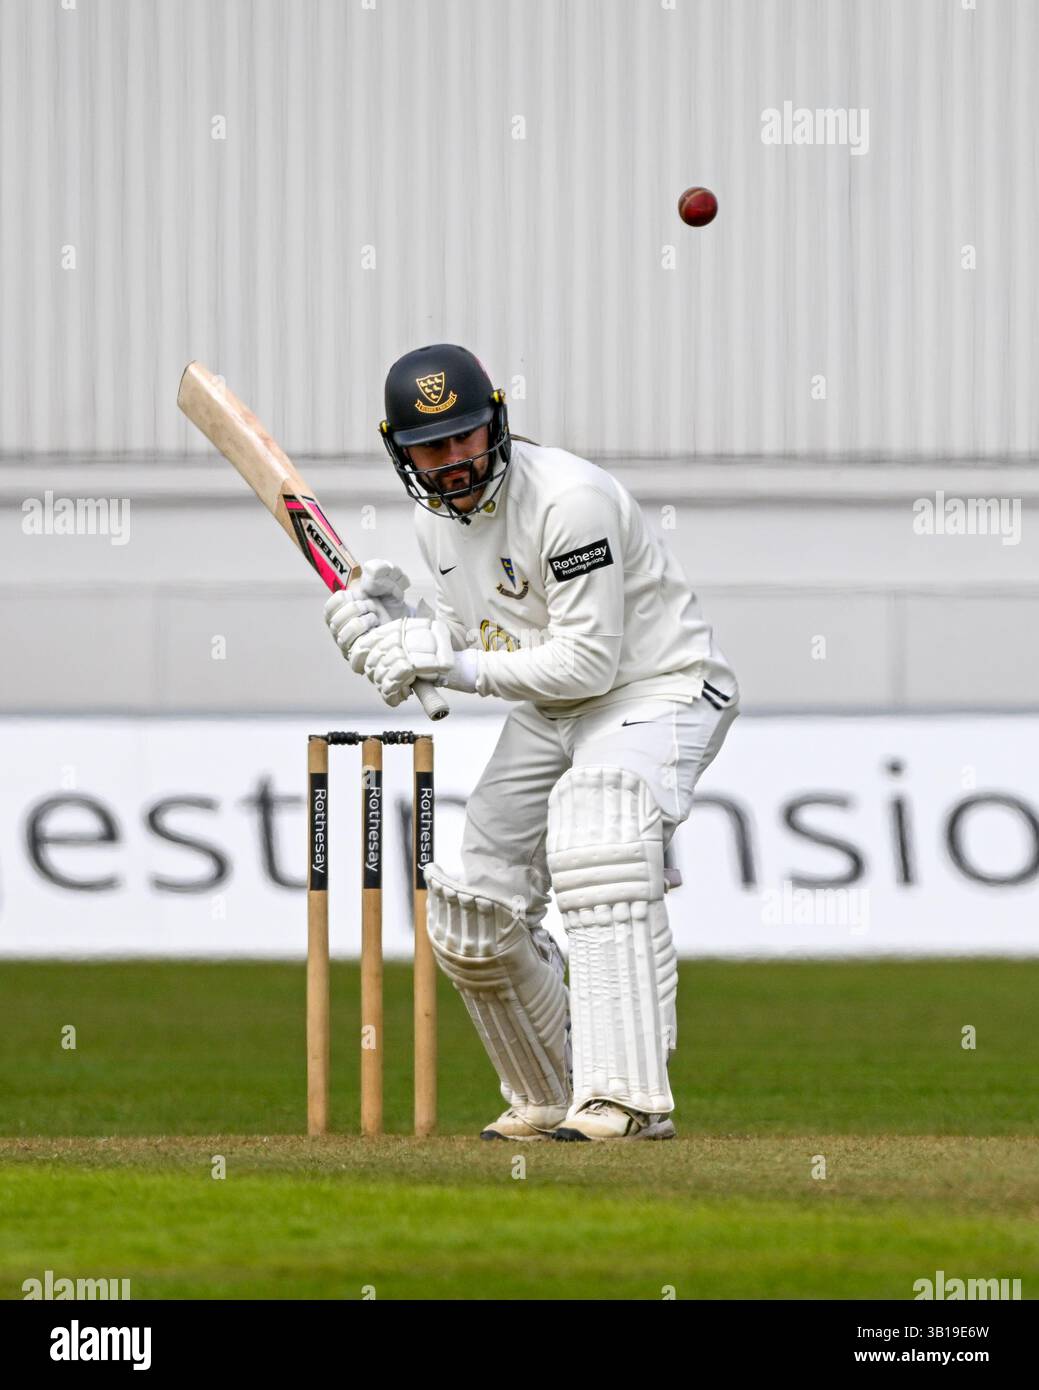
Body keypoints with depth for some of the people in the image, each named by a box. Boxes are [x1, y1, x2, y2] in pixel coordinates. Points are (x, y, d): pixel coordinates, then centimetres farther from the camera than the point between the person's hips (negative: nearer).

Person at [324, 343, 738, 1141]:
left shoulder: (569, 500, -25)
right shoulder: (437, 516, 2)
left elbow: (589, 662, -26)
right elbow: (470, 632, 13)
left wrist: (466, 670, -25)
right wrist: (395, 622, -6)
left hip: (661, 690, -9)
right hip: (550, 710, 9)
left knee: (598, 847, -35)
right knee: (472, 923, 5)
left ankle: (630, 1097, -41)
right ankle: (551, 1099, 26)